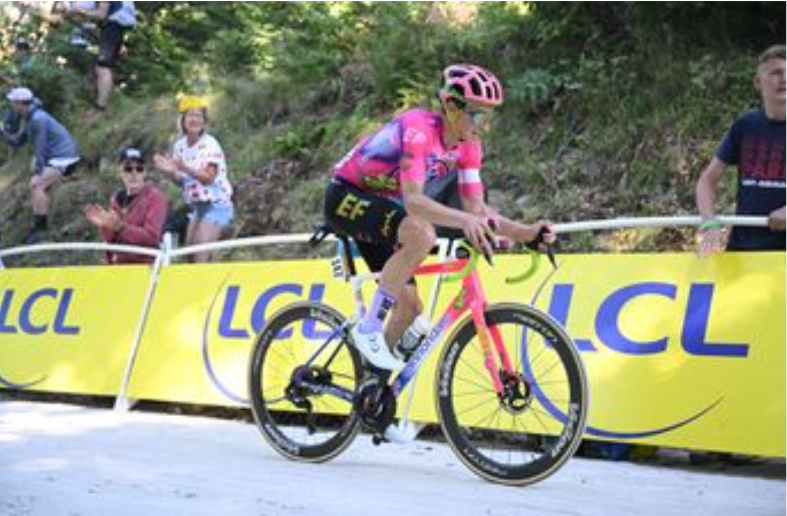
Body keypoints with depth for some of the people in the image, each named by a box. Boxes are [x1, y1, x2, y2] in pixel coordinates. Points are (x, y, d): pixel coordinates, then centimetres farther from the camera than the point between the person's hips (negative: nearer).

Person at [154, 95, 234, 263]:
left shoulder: (210, 145, -14)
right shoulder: (180, 146, 5)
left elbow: (209, 178, -21)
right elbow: (180, 181, 9)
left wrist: (185, 168, -34)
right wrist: (171, 171, -12)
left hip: (216, 206, -7)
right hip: (196, 206, 7)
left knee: (200, 255, -14)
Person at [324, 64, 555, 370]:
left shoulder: (467, 144, -6)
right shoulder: (419, 129, -30)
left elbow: (476, 208, -6)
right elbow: (413, 200, -41)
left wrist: (526, 232, -20)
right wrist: (464, 221, -56)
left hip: (377, 207, 8)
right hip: (346, 196, -8)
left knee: (409, 305, 1)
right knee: (421, 235, -34)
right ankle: (369, 328, -23)